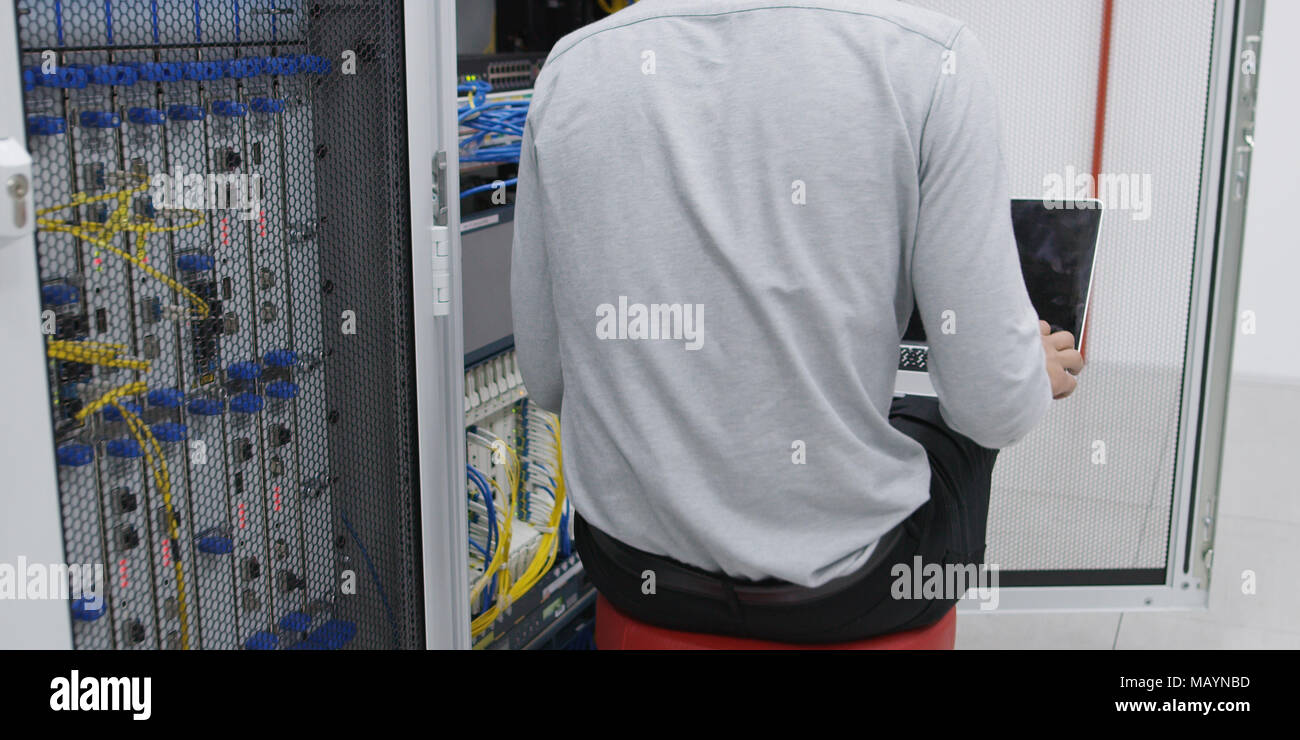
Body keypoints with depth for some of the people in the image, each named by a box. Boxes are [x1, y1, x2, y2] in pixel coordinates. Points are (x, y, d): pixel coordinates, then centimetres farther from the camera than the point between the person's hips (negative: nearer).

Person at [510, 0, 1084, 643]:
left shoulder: (570, 67, -5)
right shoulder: (928, 58, -17)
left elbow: (546, 378, 1)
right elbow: (992, 402, -15)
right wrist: (1040, 374, 10)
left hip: (629, 564, 4)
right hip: (833, 585, -3)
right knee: (959, 434, 31)